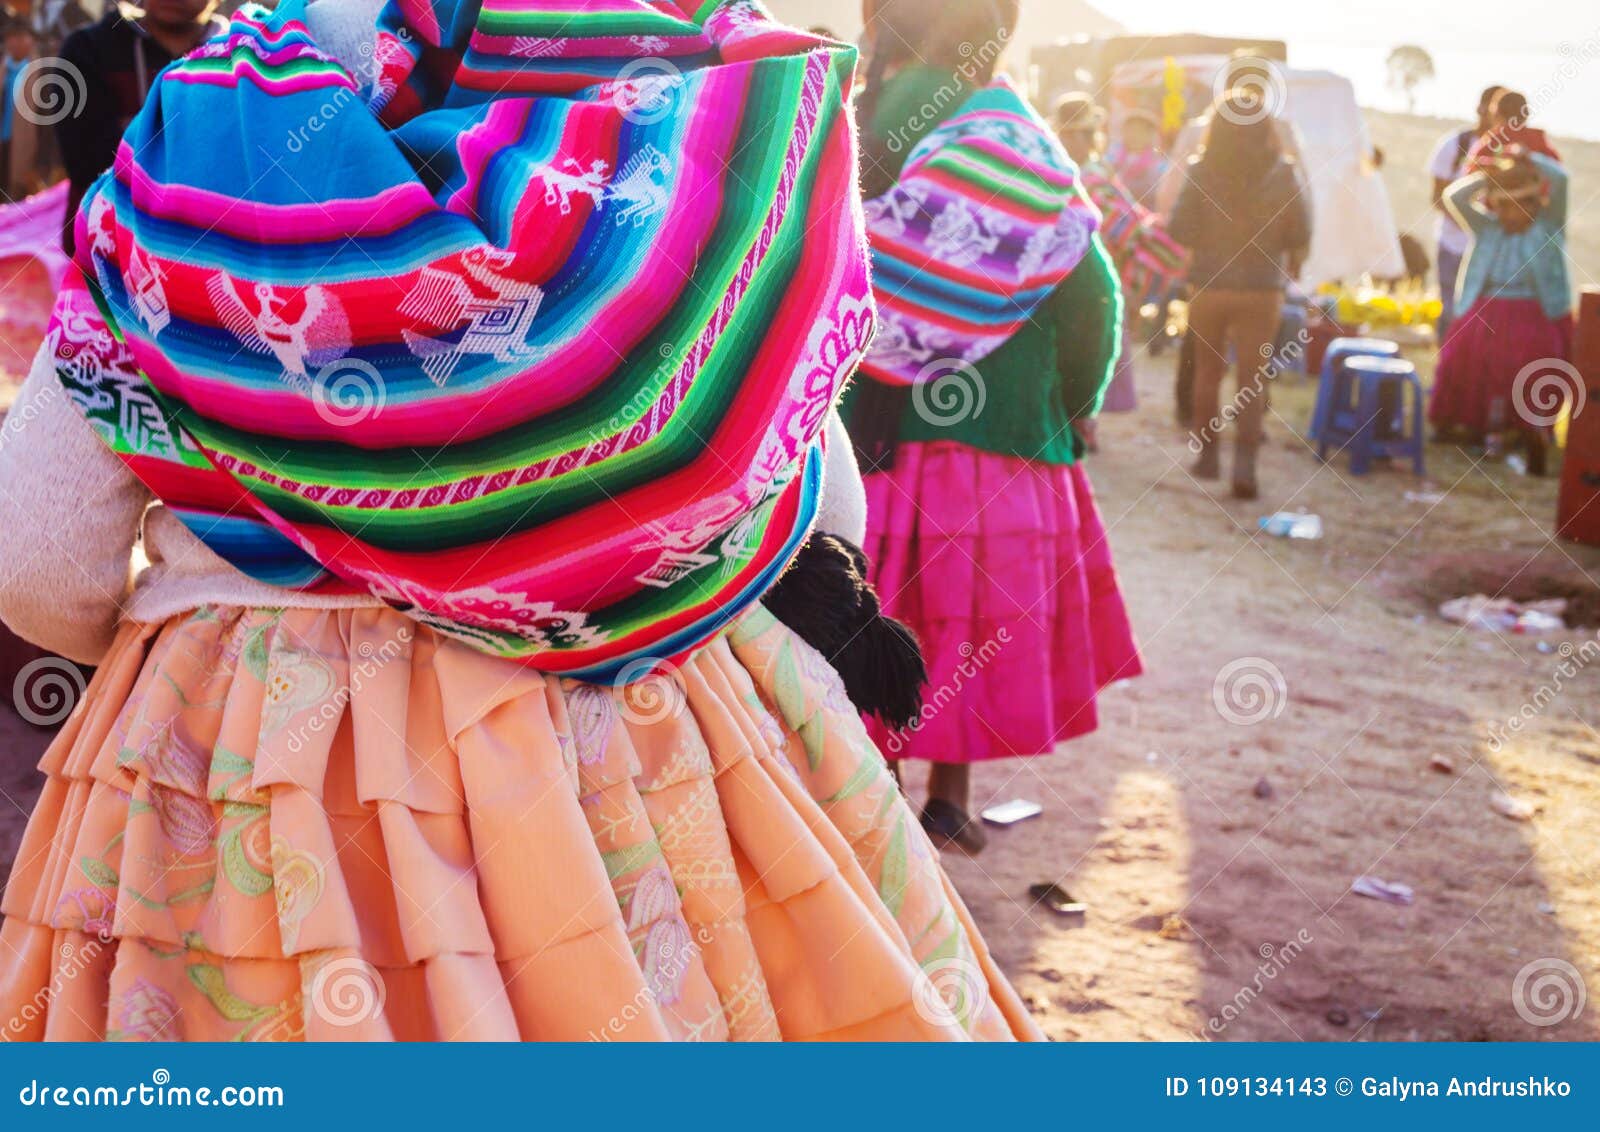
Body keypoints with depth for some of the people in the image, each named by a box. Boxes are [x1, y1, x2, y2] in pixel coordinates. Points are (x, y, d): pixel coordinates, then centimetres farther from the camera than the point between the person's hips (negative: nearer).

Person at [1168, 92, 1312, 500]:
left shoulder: (1200, 171, -8)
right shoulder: (1282, 173, -5)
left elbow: (1180, 231, -10)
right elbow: (1301, 233, -4)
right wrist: (1290, 266, 15)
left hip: (1209, 285, 0)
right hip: (1262, 288, 0)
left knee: (1208, 372, 17)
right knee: (1252, 379, 4)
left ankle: (1207, 455, 23)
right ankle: (1245, 463, -8)